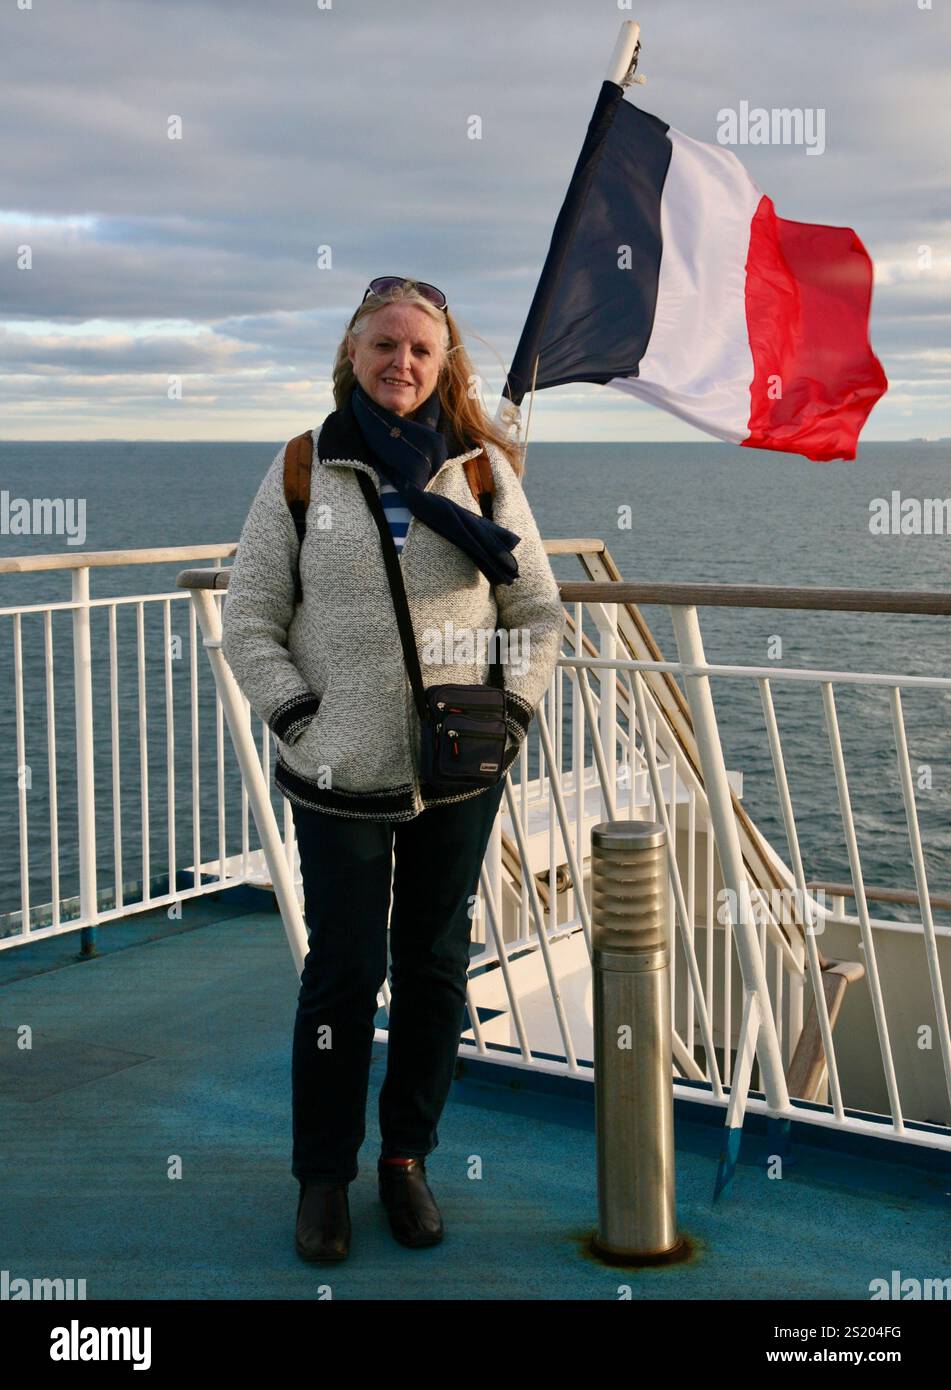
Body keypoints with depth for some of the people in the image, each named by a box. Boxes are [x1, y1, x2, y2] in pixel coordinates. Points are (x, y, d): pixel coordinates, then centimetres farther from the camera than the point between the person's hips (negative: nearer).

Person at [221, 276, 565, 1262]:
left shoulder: (483, 468, 4)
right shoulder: (302, 471, 0)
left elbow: (537, 612, 10)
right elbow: (249, 624, 3)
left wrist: (513, 710, -3)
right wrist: (298, 719, -7)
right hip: (341, 776, -2)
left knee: (435, 969, 10)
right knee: (344, 973, 3)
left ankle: (407, 1158, 28)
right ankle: (322, 1176, 20)